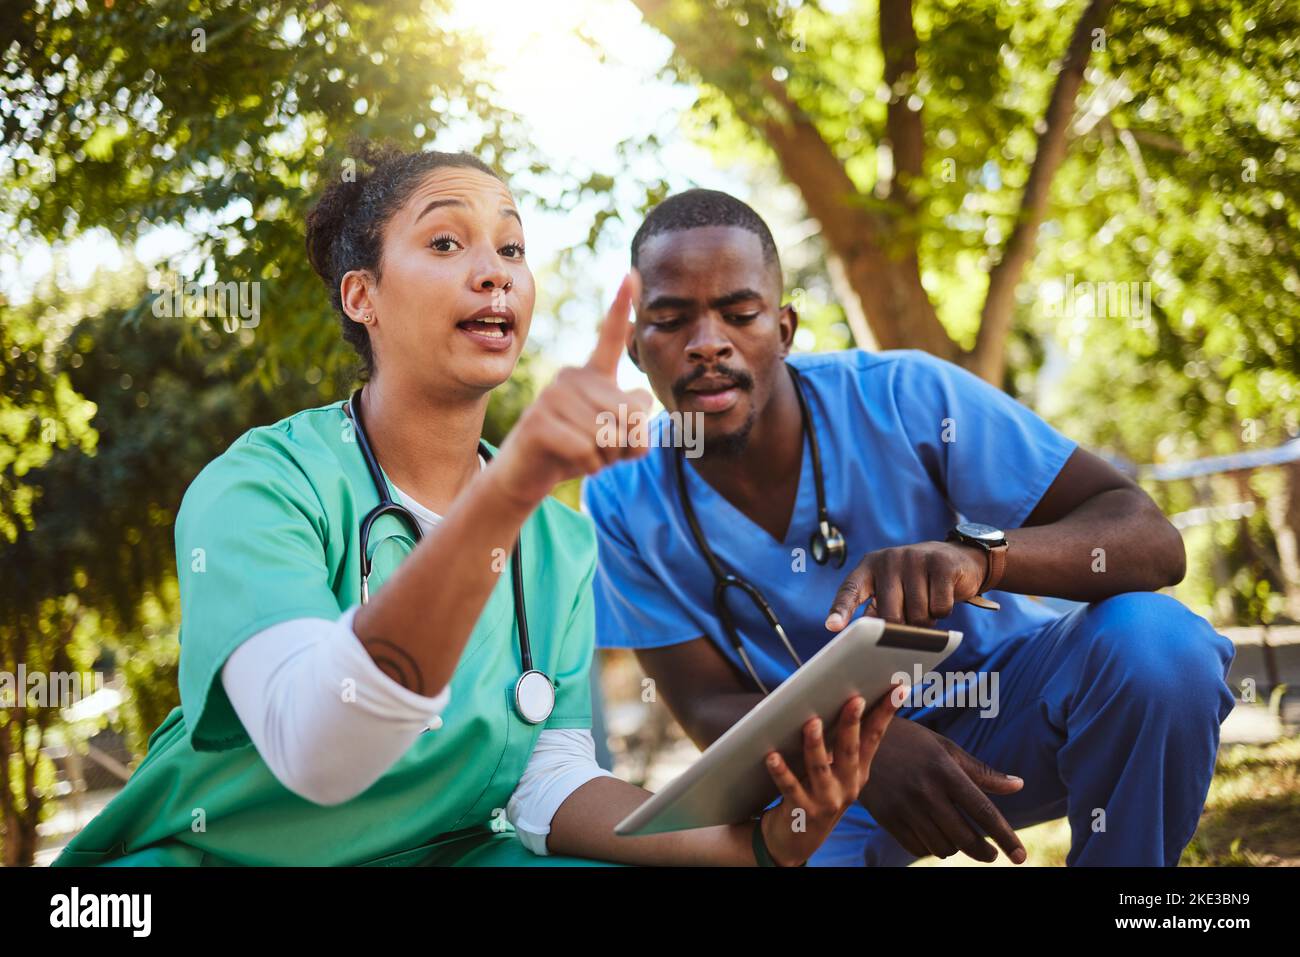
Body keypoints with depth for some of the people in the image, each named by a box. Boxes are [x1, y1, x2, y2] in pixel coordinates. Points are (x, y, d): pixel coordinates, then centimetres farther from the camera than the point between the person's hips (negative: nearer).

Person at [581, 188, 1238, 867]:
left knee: (1156, 643, -29)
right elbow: (709, 709, -12)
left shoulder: (906, 399, -20)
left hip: (1001, 699, 0)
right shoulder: (623, 500, -13)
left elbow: (1153, 540, -23)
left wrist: (978, 554, -45)